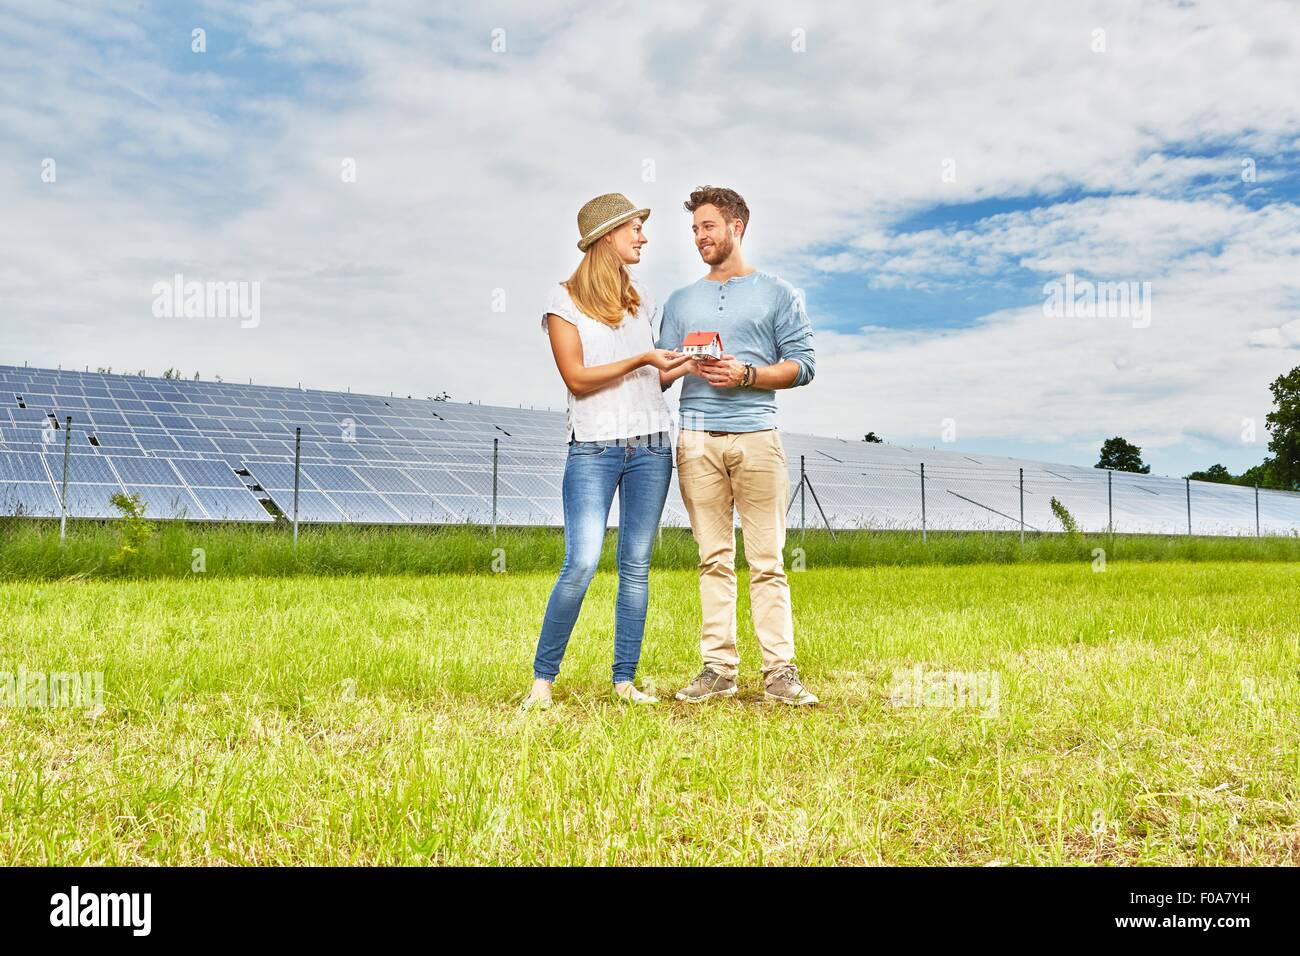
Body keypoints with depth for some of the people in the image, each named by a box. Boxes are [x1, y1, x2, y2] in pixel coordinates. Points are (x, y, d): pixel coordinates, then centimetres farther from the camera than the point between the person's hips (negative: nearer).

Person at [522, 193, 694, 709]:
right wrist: (642, 360, -12)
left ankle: (624, 680, 12)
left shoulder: (642, 301, 17)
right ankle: (542, 677, 1)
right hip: (594, 448, -5)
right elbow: (577, 378, -8)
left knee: (636, 565, 4)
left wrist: (685, 366, 3)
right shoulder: (564, 299, 1)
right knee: (582, 564, -13)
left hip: (650, 446, 5)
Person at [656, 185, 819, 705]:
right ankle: (718, 667, 6)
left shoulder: (777, 293, 11)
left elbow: (802, 365, 3)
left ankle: (780, 671, -1)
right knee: (714, 559, 2)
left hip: (756, 435, -2)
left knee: (767, 559, -4)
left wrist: (745, 374, -10)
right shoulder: (680, 301, 21)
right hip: (697, 440, 3)